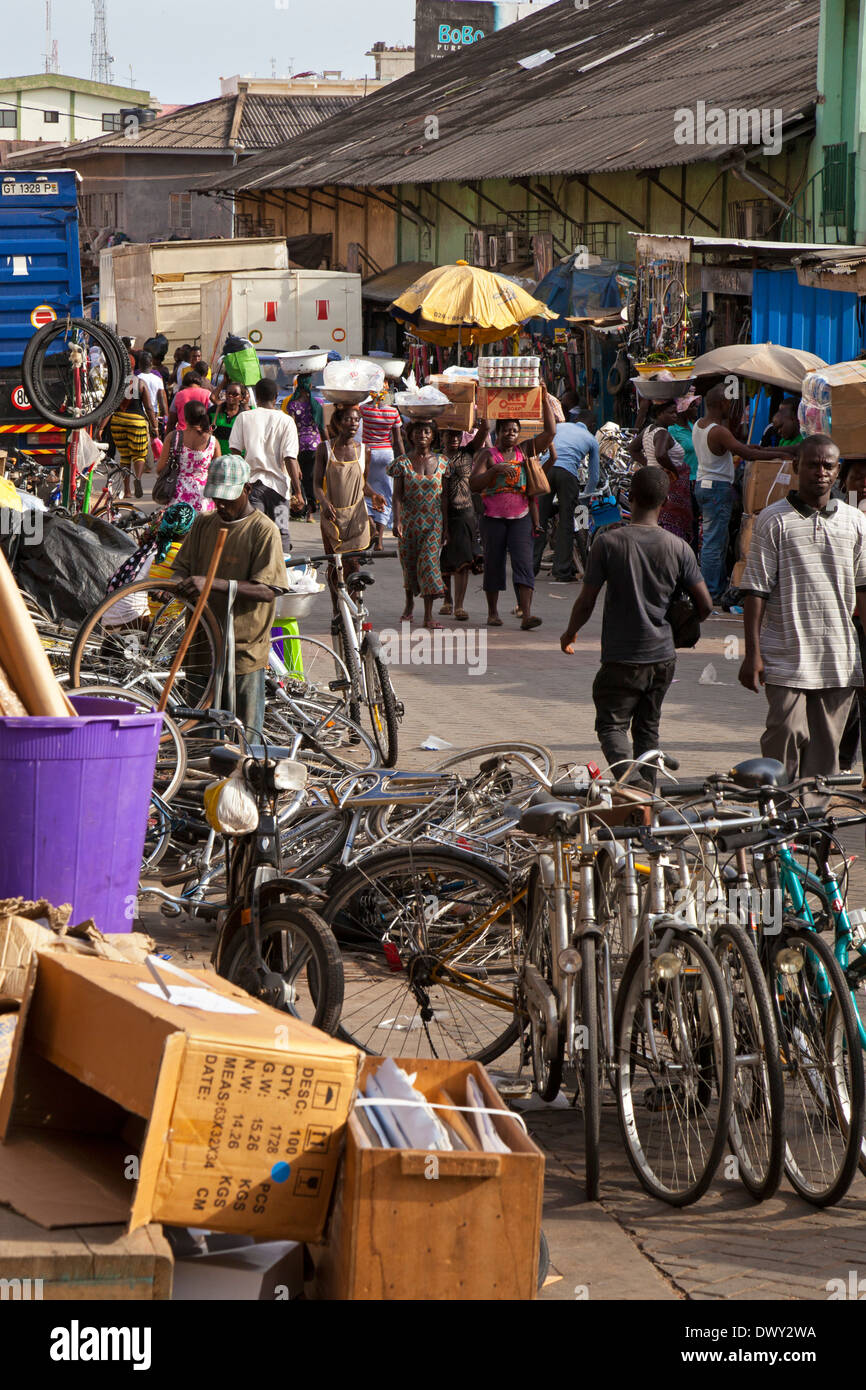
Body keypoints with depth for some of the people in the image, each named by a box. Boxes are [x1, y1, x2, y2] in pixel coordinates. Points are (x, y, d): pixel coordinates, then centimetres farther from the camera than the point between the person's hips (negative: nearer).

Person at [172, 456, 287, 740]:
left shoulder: (263, 530, -7)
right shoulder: (203, 523, 11)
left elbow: (266, 590, -16)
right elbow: (183, 566, 17)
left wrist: (212, 584, -27)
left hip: (244, 650, -5)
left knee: (245, 736, -1)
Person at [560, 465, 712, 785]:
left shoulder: (608, 542, -13)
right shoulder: (678, 548, -5)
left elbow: (586, 601, -8)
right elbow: (705, 606, -1)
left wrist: (569, 633, 11)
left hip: (621, 657, -3)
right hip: (662, 655, 3)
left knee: (611, 724, 4)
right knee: (647, 728, 19)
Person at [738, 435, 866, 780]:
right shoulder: (774, 520, -1)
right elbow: (755, 590, -2)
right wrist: (752, 654, -7)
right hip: (786, 657, -3)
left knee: (825, 749, 3)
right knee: (786, 737, -9)